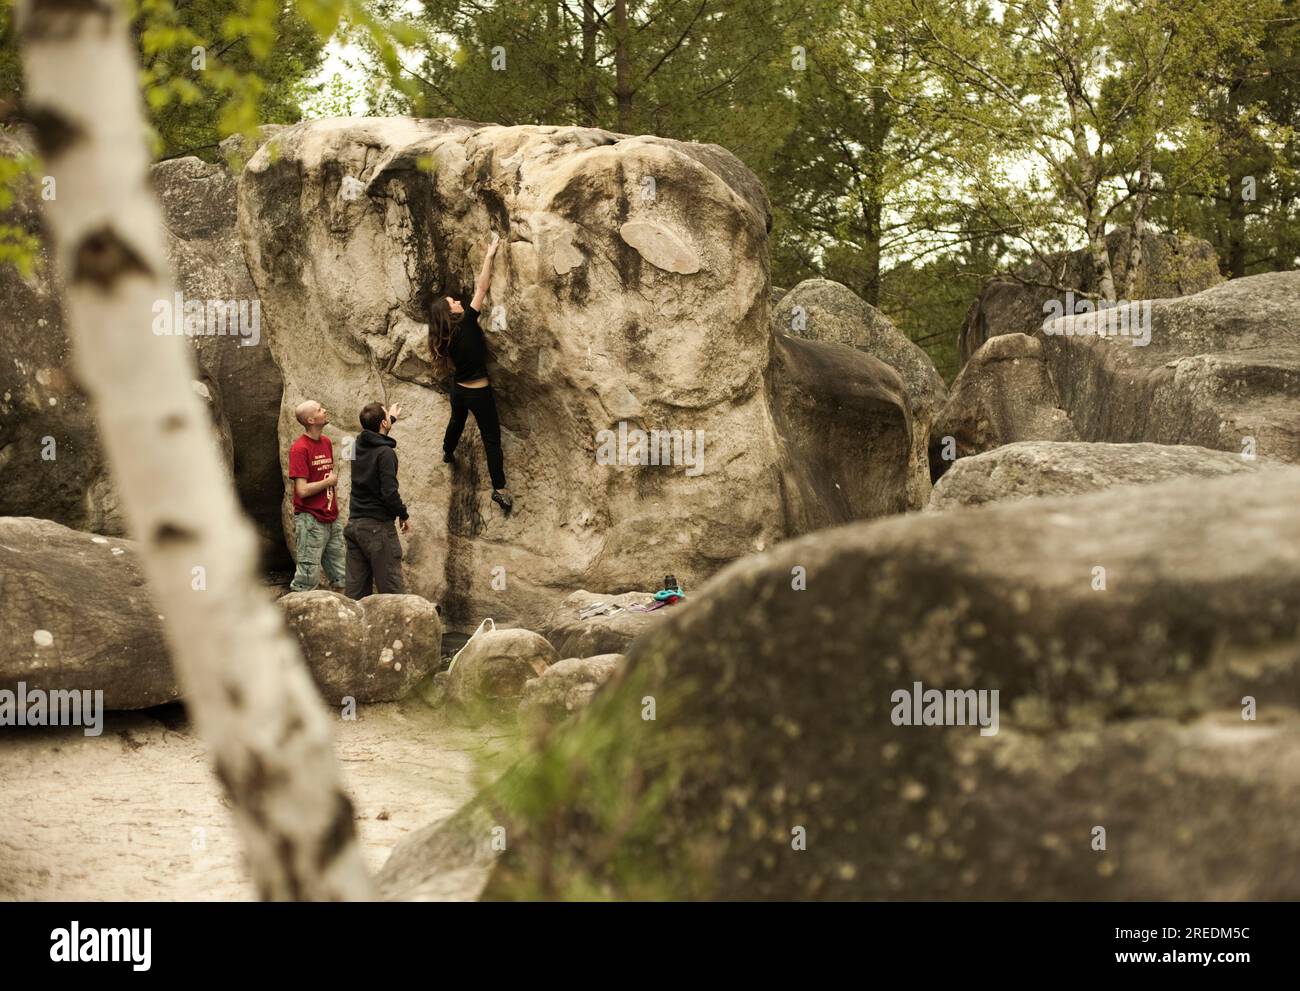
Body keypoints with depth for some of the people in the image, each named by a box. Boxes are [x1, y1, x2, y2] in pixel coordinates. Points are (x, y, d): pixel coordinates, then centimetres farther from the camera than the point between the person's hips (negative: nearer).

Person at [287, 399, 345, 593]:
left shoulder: (326, 442, 10)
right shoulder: (299, 448, -14)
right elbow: (302, 490, -20)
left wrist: (334, 509, 11)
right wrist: (329, 482, -7)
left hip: (331, 519, 8)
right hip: (311, 521, -8)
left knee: (341, 578, 9)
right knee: (308, 578, -4)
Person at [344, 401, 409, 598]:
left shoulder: (359, 445, 8)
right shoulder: (385, 452, -15)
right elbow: (389, 492, -20)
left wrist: (392, 418, 48)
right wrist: (404, 515, -4)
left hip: (354, 523, 7)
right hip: (378, 526, -7)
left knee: (355, 589, 7)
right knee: (392, 589, -5)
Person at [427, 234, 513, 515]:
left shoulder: (445, 337, 1)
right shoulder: (466, 323, -18)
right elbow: (481, 289, -17)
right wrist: (490, 255, -10)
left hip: (458, 389, 7)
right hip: (479, 392, -7)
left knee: (456, 420, 35)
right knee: (491, 438, -2)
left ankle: (448, 454, 61)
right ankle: (499, 489, -5)